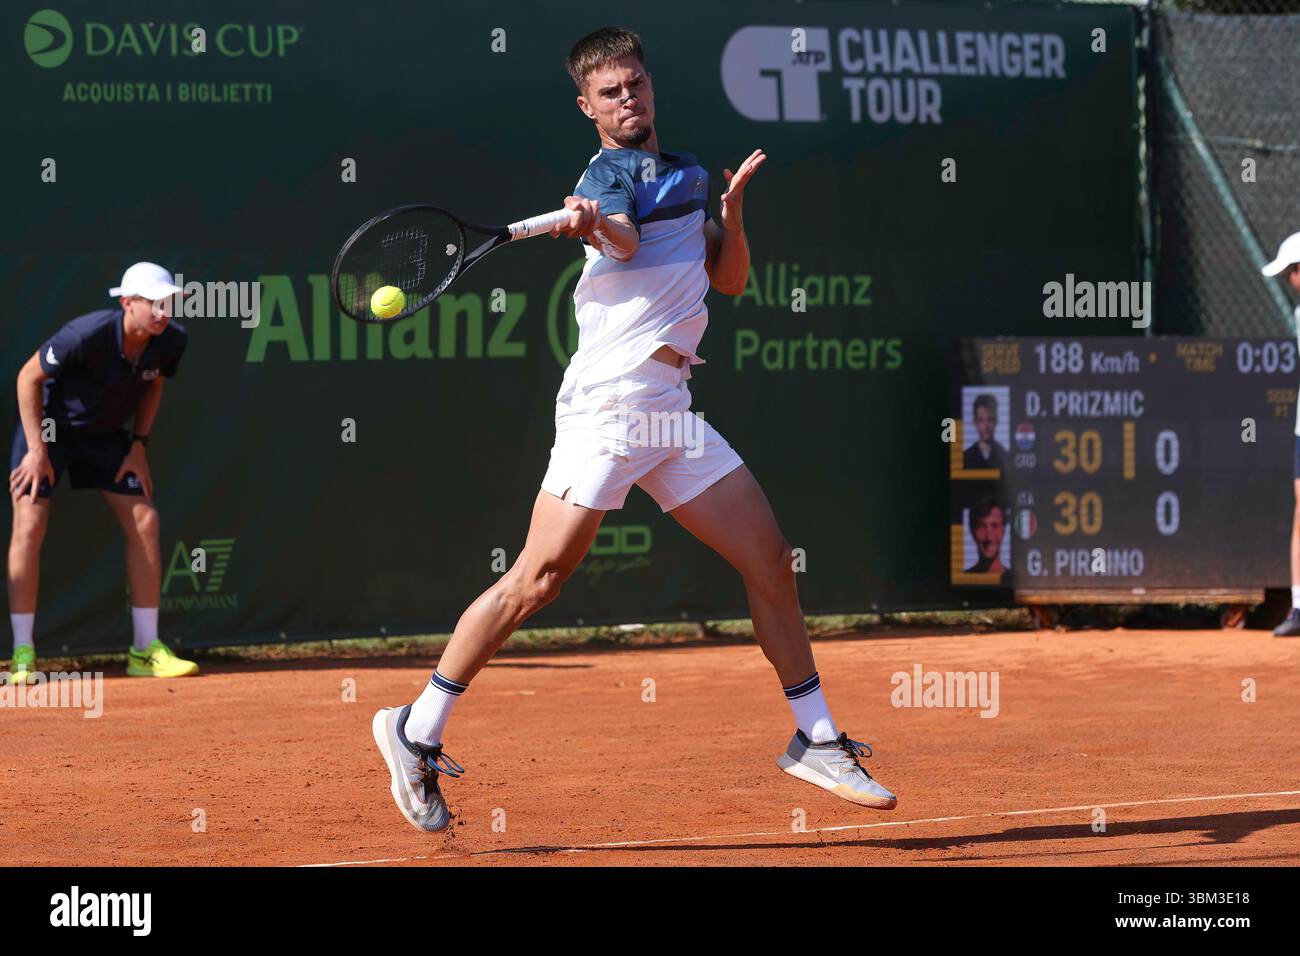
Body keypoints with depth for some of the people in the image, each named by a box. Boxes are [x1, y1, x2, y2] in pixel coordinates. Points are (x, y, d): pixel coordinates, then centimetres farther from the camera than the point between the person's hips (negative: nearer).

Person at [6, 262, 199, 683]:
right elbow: (29, 377, -20)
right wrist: (37, 449, -20)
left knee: (144, 521, -4)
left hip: (104, 434, 5)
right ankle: (23, 655, -9)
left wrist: (139, 444, -2)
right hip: (47, 424, -5)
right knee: (29, 524, -16)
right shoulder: (86, 335, -33)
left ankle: (146, 650, 5)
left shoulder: (171, 341, -17)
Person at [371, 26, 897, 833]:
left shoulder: (690, 173, 20)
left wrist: (733, 207, 4)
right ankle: (417, 732, -3)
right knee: (539, 580, -11)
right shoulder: (609, 172, -5)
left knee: (769, 557, 6)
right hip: (609, 401, -8)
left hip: (671, 406, 8)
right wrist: (591, 225, -50)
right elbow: (626, 243, -27)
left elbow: (730, 279, 22)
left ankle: (816, 740, 15)